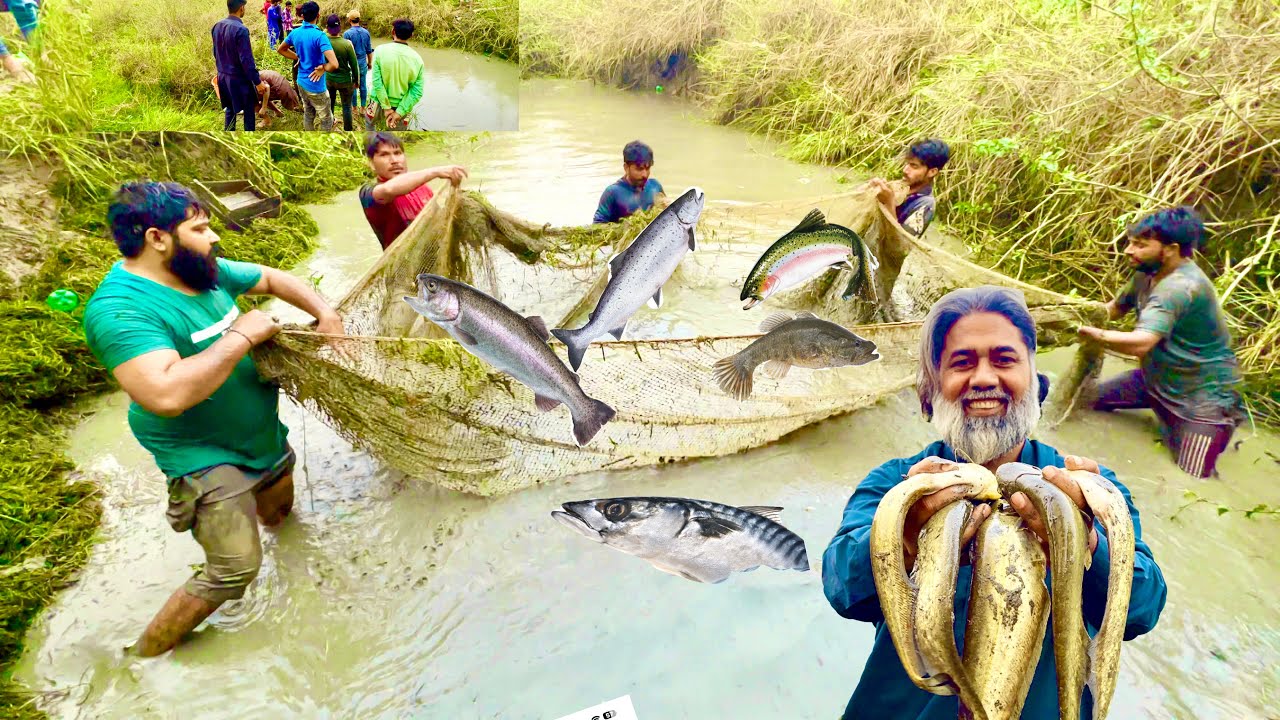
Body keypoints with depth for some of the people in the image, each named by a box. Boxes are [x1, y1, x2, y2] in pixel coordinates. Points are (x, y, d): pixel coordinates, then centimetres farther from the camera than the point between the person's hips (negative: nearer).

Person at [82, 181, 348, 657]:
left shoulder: (206, 270, -4)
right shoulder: (119, 308, -28)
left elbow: (272, 279, 13)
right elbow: (167, 394, -41)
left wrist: (323, 312, -2)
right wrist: (242, 336, -32)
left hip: (263, 434, 8)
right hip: (204, 455, -8)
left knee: (279, 511, 27)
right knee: (236, 569, -9)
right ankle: (145, 656, 13)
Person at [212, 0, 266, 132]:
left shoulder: (217, 26, 2)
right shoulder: (241, 29, -23)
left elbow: (216, 52, 13)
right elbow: (246, 60, -22)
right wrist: (257, 81, -16)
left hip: (223, 76, 8)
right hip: (239, 78, -8)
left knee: (230, 108, 19)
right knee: (248, 110, 6)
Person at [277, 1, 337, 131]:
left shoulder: (295, 33, 0)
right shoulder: (319, 35, -23)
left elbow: (281, 49, 18)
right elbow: (334, 64, -34)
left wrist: (298, 58, 12)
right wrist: (322, 68, -15)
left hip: (301, 82, 8)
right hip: (316, 86, -8)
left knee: (308, 114, 21)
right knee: (327, 119, 8)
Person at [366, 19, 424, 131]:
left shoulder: (381, 51, -14)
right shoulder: (417, 59, -10)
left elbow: (377, 82, -18)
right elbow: (417, 92, -14)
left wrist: (386, 107, -13)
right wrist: (399, 112, -14)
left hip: (380, 104, 0)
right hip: (401, 107, 0)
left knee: (369, 120, 33)